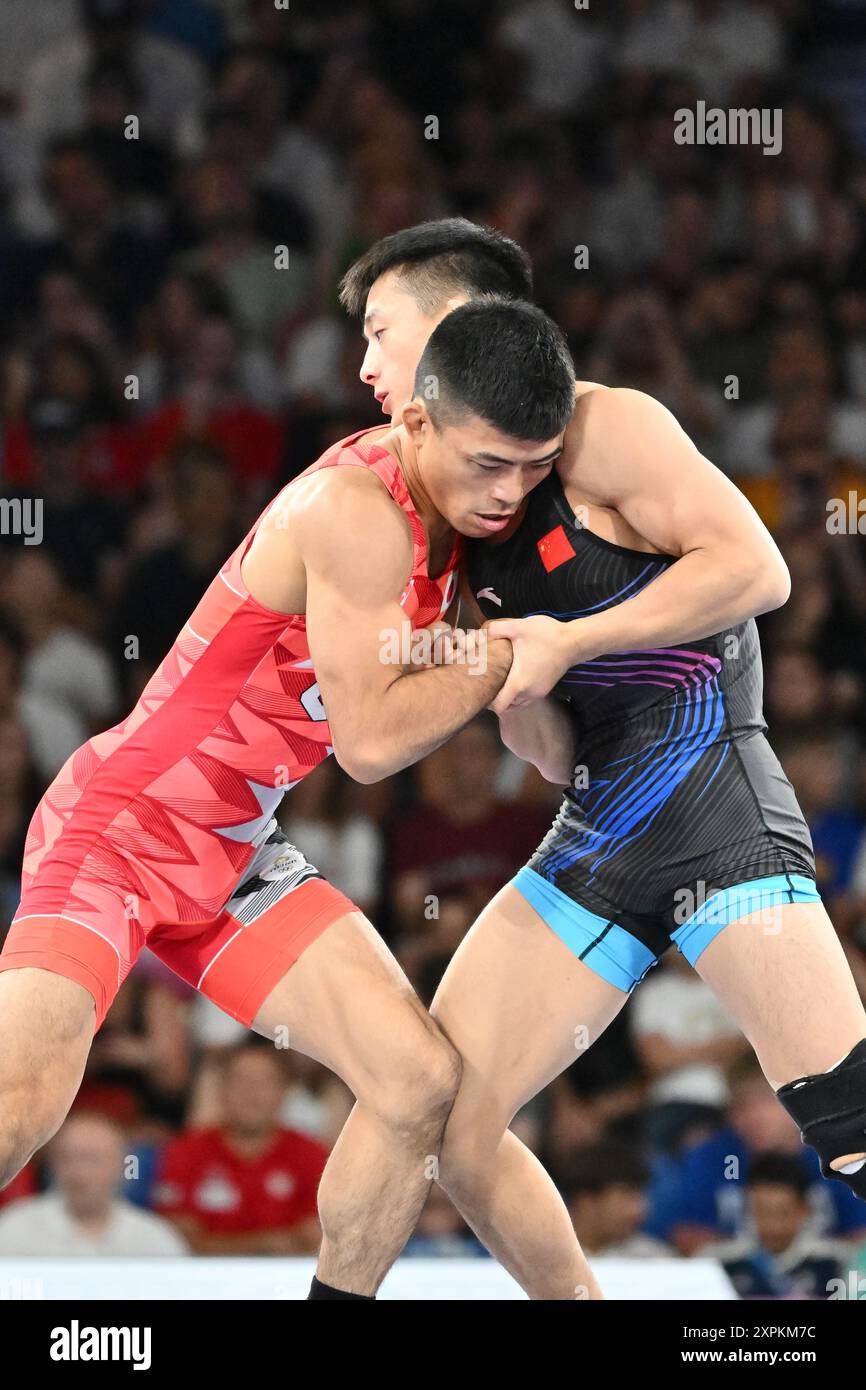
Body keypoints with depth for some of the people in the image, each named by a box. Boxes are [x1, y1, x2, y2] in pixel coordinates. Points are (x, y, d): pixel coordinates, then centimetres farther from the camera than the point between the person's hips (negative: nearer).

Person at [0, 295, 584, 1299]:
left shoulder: (443, 499, 3)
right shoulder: (355, 513, -24)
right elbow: (371, 741, -25)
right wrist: (508, 647, -16)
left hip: (236, 857, 9)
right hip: (119, 828, -9)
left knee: (419, 1081, -5)